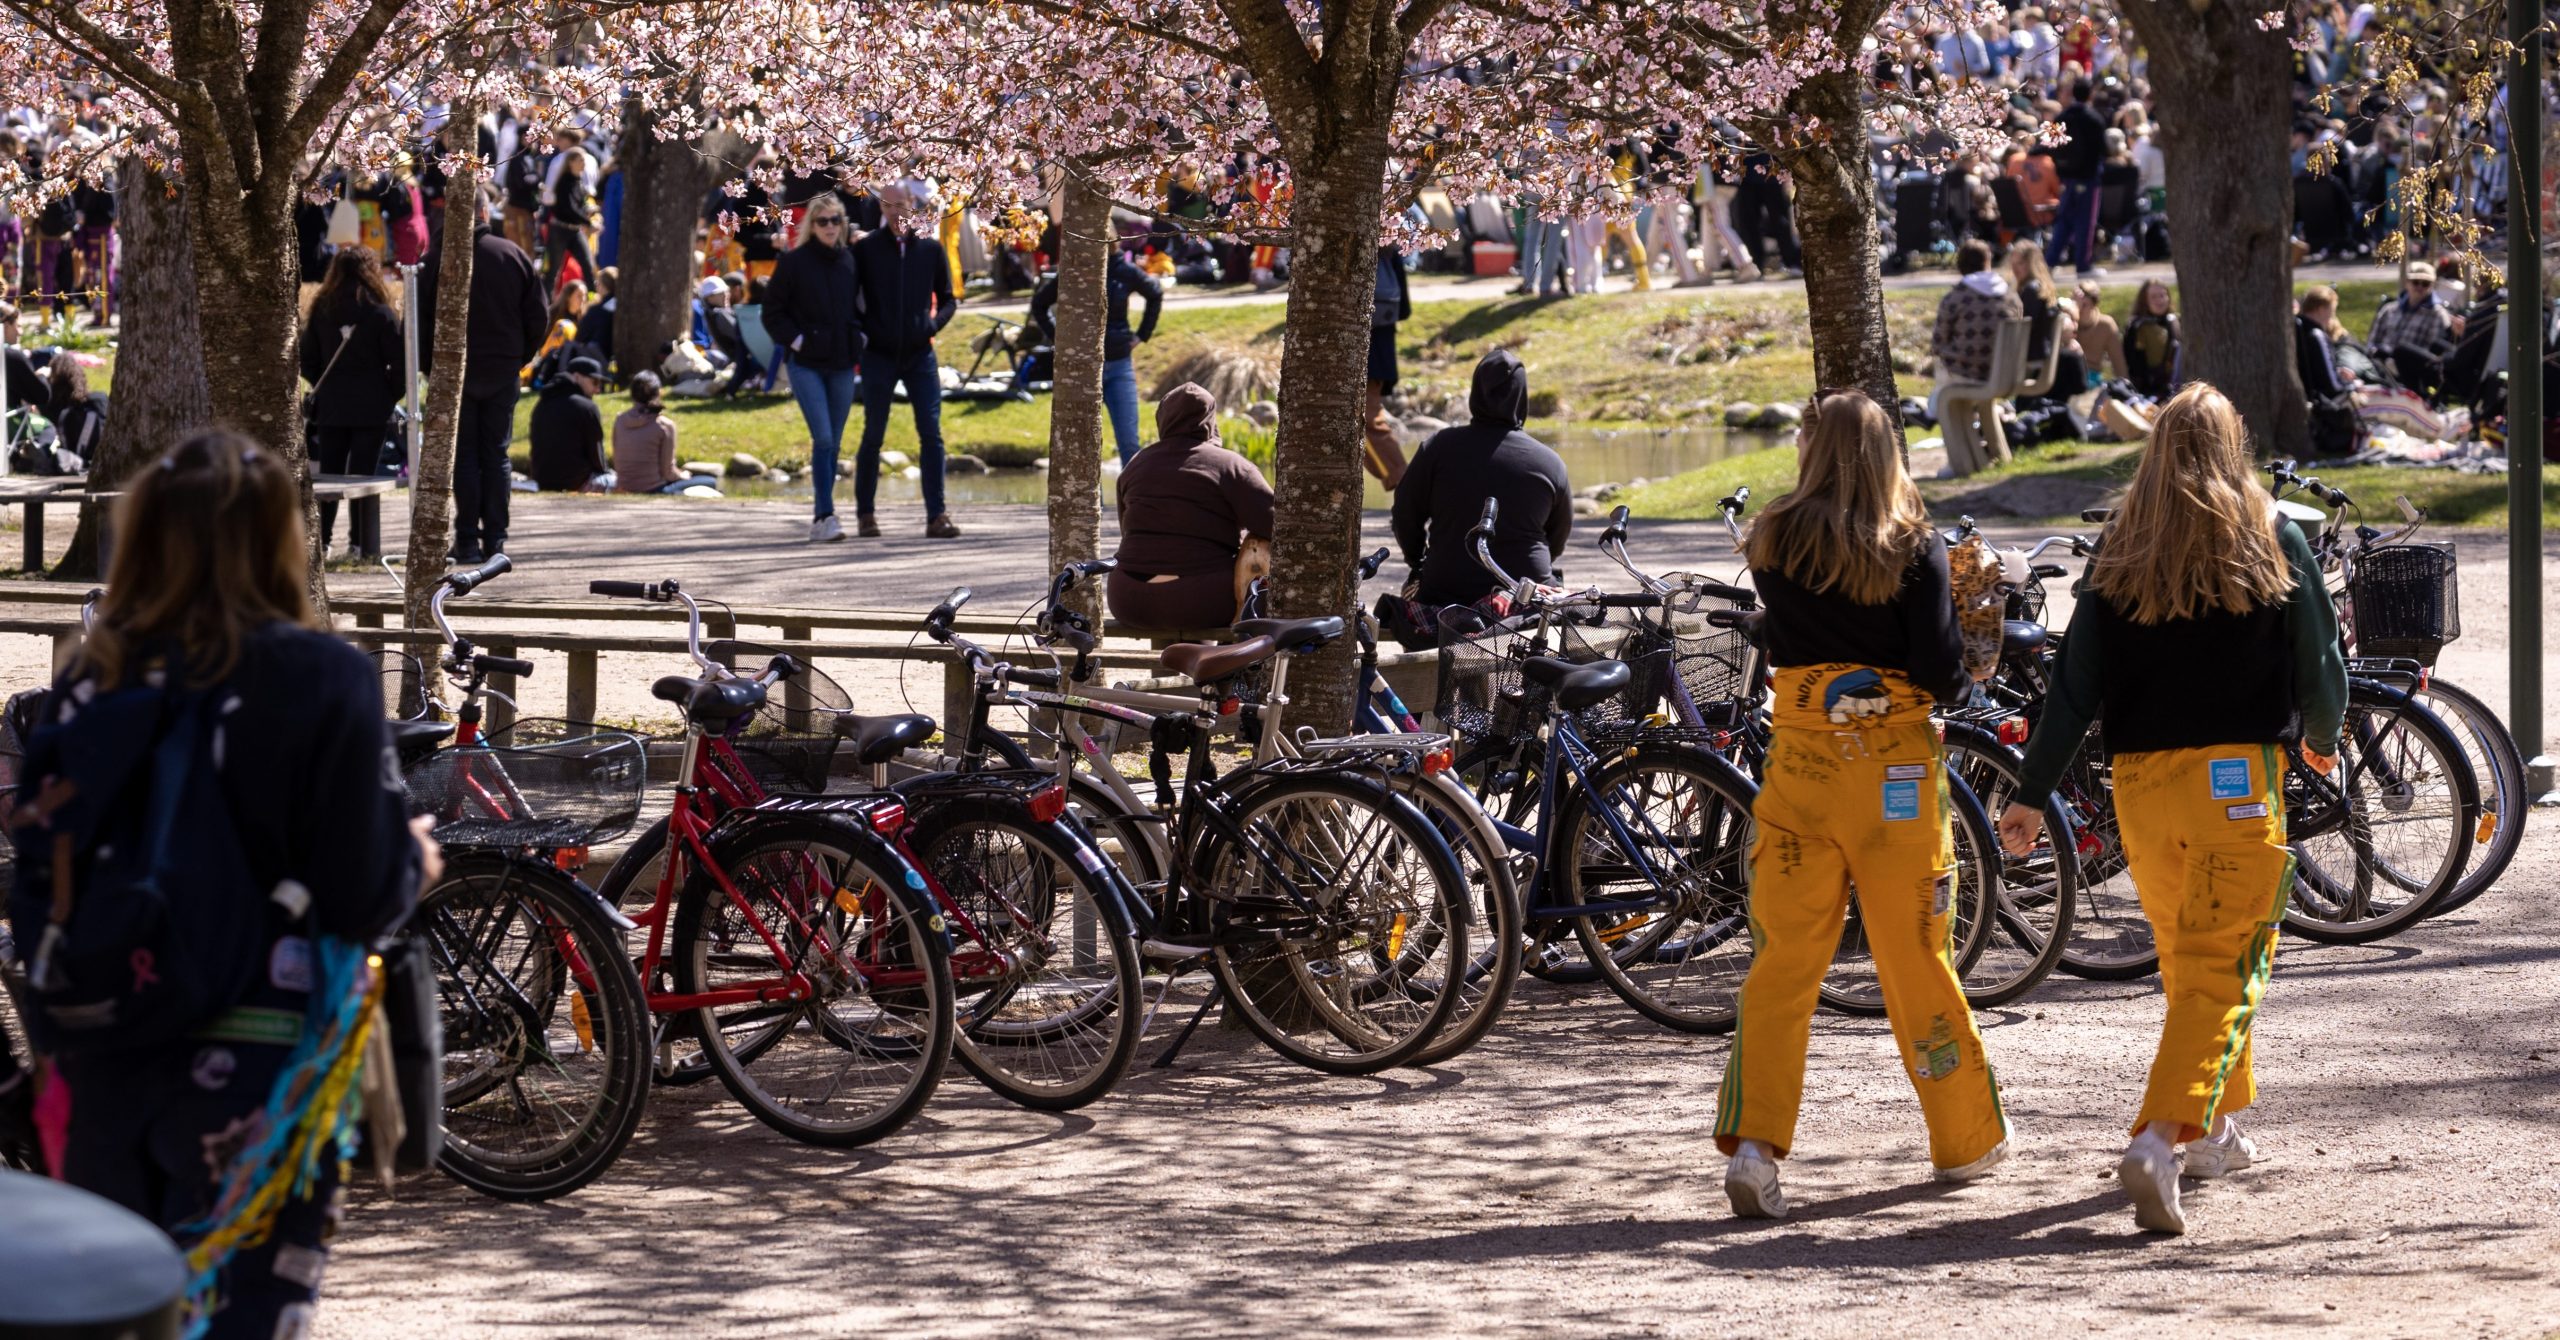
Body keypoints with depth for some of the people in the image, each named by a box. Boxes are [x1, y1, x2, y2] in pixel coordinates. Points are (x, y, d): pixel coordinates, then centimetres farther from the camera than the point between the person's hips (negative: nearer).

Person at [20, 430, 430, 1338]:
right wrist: (413, 863, 10)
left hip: (101, 1067, 5)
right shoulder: (322, 680, -11)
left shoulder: (88, 682, 1)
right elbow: (361, 899, -11)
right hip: (253, 1065, -4)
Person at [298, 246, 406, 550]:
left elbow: (307, 360, 5)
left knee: (328, 475, 11)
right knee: (362, 476, -1)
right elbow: (400, 362, -9)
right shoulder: (381, 313, -8)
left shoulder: (321, 311, 3)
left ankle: (321, 539, 10)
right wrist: (391, 395, 5)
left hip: (330, 408, 3)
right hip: (371, 409, -3)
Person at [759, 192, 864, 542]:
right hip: (806, 364, -4)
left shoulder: (850, 260, 7)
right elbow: (772, 312, 1)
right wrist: (796, 341, -10)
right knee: (823, 438, -16)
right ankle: (826, 515, -16)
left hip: (842, 364, 4)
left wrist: (859, 336, 6)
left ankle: (820, 518, 16)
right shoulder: (794, 261, -4)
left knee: (833, 443, 8)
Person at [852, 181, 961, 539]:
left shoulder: (931, 250, 6)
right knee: (873, 436, 5)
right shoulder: (865, 249, 0)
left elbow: (948, 300, 14)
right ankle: (864, 512, 16)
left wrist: (933, 324, -3)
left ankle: (936, 515, -7)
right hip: (879, 355, -1)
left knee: (931, 434, -6)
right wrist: (861, 332, -6)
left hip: (919, 355, 1)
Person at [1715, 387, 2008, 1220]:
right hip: (1895, 767, -1)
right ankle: (1966, 1141, 22)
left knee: (1782, 960, 2)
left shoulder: (1774, 543, 0)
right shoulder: (1915, 549, -6)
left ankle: (1753, 1142, -11)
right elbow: (1942, 674, -10)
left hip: (1800, 761, 1)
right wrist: (1961, 681, 10)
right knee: (1915, 959, 9)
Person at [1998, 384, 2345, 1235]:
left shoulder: (2118, 557, 4)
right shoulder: (2272, 543, -2)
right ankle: (2161, 1141, -23)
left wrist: (2032, 796, 3)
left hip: (2139, 782, 3)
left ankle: (2214, 1131, 34)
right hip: (2238, 777, -3)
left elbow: (2076, 685, 0)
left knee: (2188, 963, 21)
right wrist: (2321, 741, 22)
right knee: (2224, 973, -5)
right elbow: (2321, 668, 1)